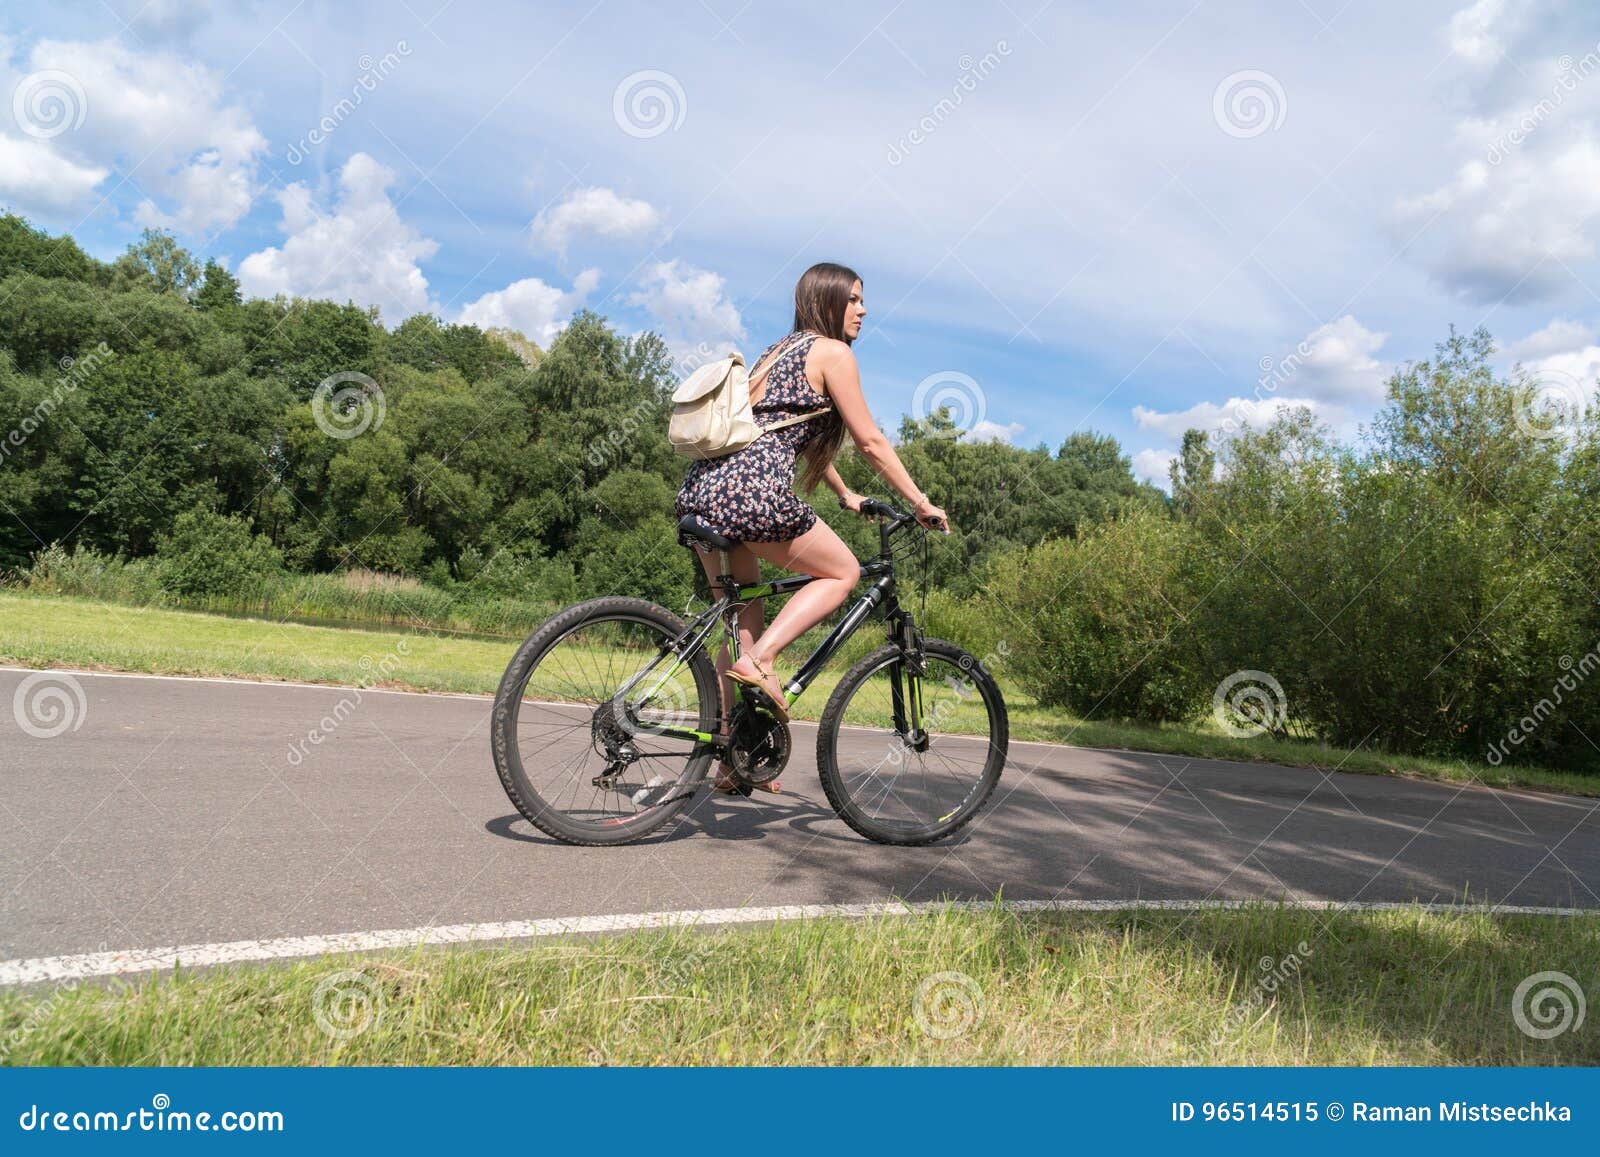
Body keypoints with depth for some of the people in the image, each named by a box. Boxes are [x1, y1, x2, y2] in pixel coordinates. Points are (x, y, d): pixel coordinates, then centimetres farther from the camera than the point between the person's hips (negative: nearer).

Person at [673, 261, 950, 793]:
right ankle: (760, 659, -5)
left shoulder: (781, 350, 29)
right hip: (753, 491, -9)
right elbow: (871, 442, 2)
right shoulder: (833, 352, 2)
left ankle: (731, 760, 21)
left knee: (741, 619, 18)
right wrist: (921, 504, 11)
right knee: (843, 572, 12)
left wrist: (845, 494, 46)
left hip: (701, 490, 9)